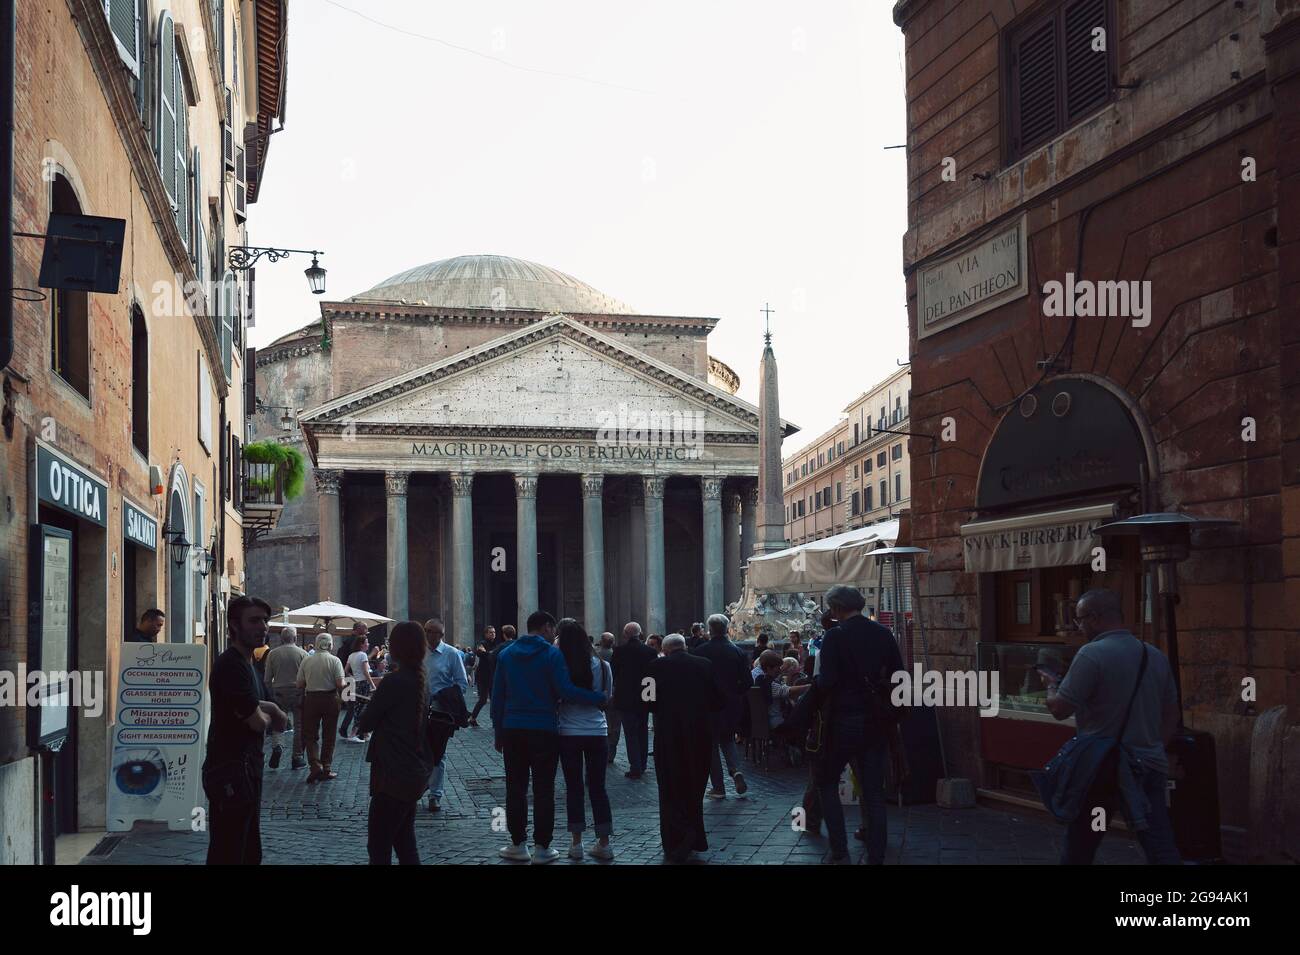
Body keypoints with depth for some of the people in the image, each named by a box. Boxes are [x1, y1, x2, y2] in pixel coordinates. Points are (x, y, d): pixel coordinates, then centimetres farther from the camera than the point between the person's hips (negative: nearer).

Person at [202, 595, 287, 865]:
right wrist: (268, 715, 5)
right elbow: (258, 721, -17)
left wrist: (266, 709, -6)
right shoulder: (231, 665, -18)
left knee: (250, 852, 18)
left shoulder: (246, 663, 15)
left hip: (247, 771, 11)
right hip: (230, 774, -11)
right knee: (228, 855, -7)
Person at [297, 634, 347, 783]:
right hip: (330, 699, -1)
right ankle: (326, 769, 13)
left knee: (311, 735, 8)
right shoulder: (334, 660, -8)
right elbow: (340, 684, -13)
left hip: (310, 699, 1)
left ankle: (315, 765, -9)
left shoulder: (306, 661, -1)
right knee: (329, 736, 10)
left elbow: (299, 685, 1)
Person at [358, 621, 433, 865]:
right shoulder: (420, 682, 9)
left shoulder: (393, 682, -17)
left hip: (394, 776, -9)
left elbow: (365, 724, -11)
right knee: (404, 841, 16)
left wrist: (371, 704, 8)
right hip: (416, 773, 9)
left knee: (378, 845, -2)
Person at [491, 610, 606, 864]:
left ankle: (518, 845, 14)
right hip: (544, 729, -4)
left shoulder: (506, 654, 7)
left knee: (515, 788, 11)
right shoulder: (551, 654, -7)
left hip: (512, 729, 4)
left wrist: (499, 733, 11)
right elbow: (565, 691, -17)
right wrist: (600, 699, -10)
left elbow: (497, 697, 7)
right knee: (543, 790, 3)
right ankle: (541, 848, 4)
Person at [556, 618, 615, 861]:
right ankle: (604, 844, 9)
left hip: (568, 734, -2)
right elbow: (607, 700, 8)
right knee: (598, 787, 9)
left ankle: (576, 844, 9)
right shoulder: (602, 666, -2)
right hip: (597, 732, 2)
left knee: (573, 788, 7)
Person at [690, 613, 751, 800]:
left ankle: (718, 787, 8)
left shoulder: (699, 652, -12)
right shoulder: (737, 652, -5)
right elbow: (748, 682, -5)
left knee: (711, 745, 9)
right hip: (732, 706, 3)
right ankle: (735, 770, -4)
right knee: (728, 740, 22)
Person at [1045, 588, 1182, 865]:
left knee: (1078, 851, 12)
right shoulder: (1156, 656, 8)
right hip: (1150, 769, 5)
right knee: (1163, 851, -1)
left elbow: (1060, 709, -12)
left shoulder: (1092, 654, -13)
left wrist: (1051, 684, 7)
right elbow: (1172, 716, 16)